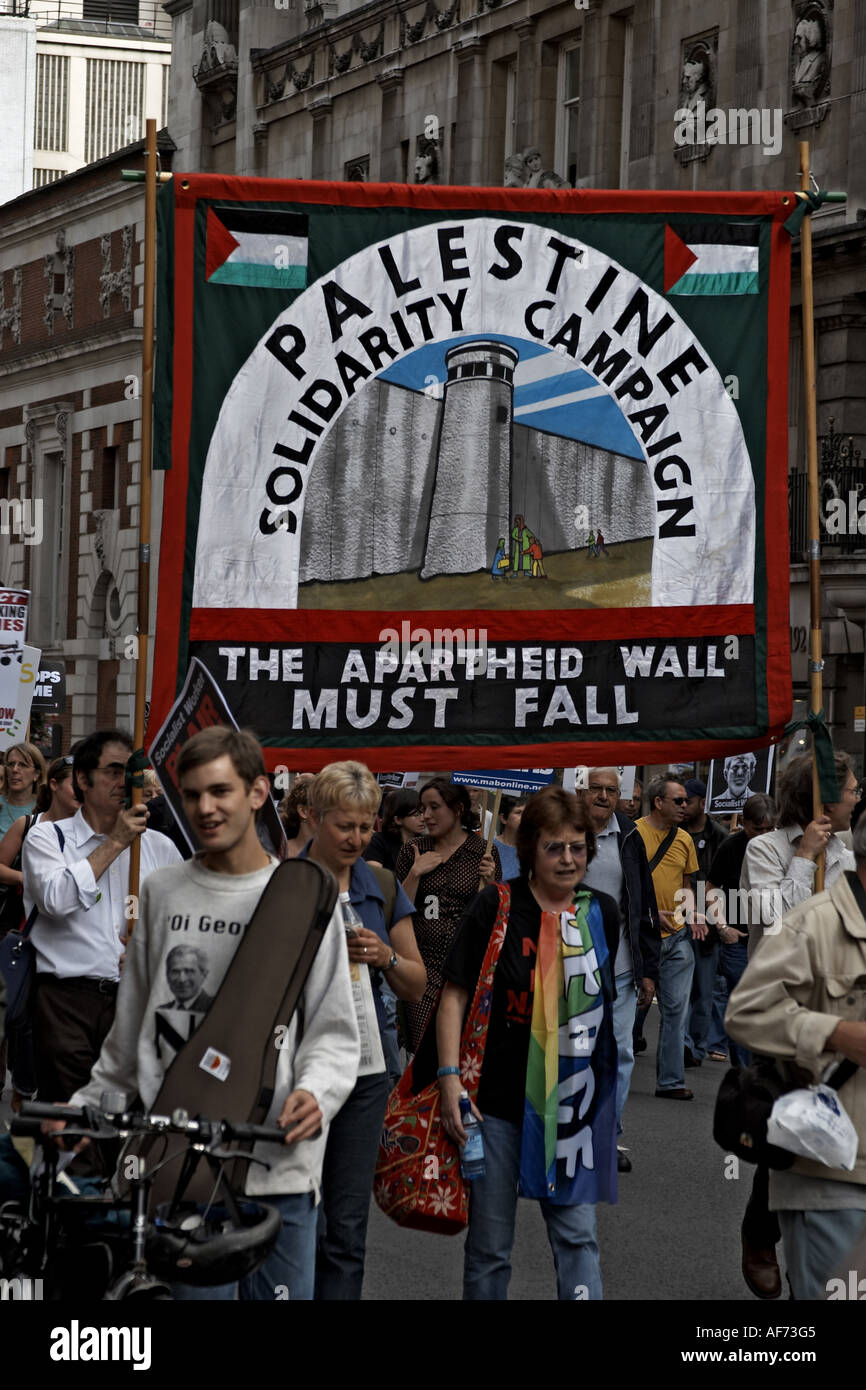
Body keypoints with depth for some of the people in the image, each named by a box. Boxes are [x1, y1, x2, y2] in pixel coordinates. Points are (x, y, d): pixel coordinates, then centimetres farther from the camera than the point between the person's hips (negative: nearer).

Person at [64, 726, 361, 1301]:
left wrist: (316, 1093, -14)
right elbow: (132, 1027, 20)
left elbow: (334, 1029, 4)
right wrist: (86, 1104, 17)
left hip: (280, 1162, -1)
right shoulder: (163, 892, 10)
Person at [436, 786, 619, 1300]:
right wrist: (450, 1075, -13)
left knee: (578, 1235, 3)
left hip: (575, 1099, 2)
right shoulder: (497, 907, -5)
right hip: (498, 1098, -2)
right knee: (490, 1244, 8)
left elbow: (622, 997, 15)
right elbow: (455, 993, -5)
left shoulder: (602, 913, 5)